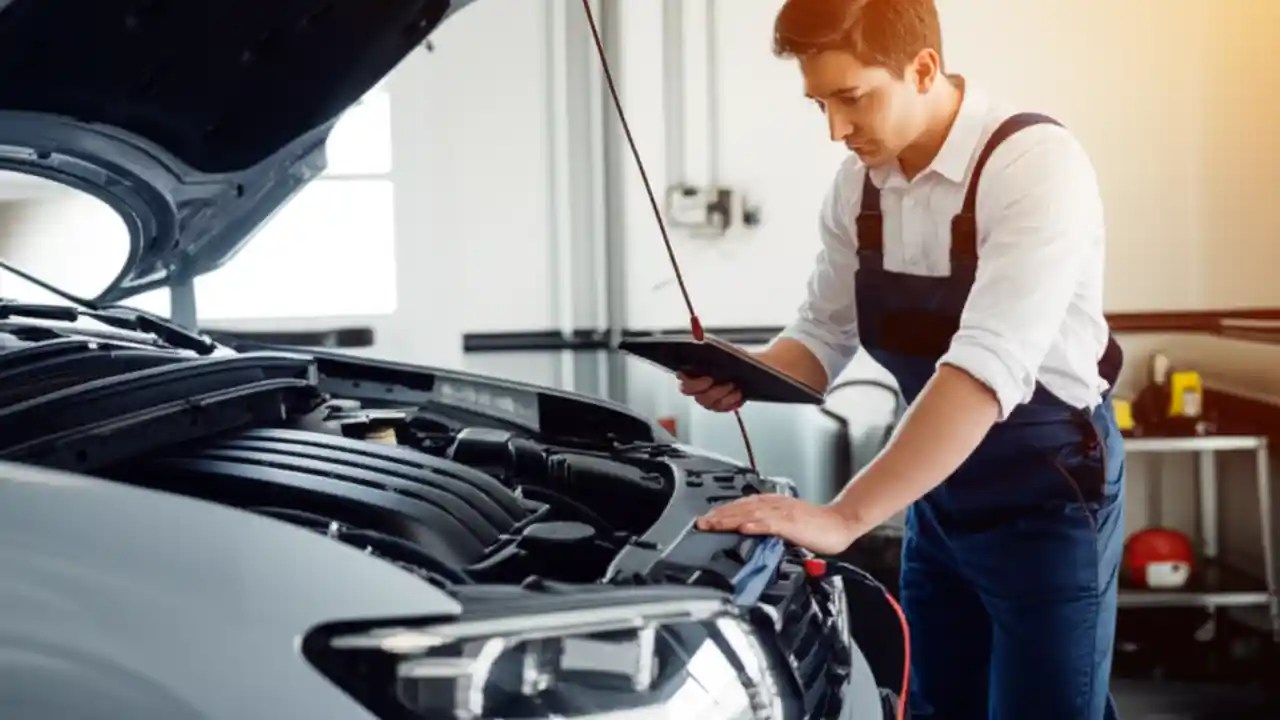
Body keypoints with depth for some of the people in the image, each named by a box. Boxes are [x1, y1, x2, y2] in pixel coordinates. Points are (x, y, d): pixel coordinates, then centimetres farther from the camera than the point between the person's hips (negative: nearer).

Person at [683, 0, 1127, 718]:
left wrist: (843, 517, -39)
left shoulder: (1036, 164, -25)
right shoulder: (857, 186, -3)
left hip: (1045, 500, -6)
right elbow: (824, 334, 8)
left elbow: (988, 368, -35)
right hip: (938, 496, 6)